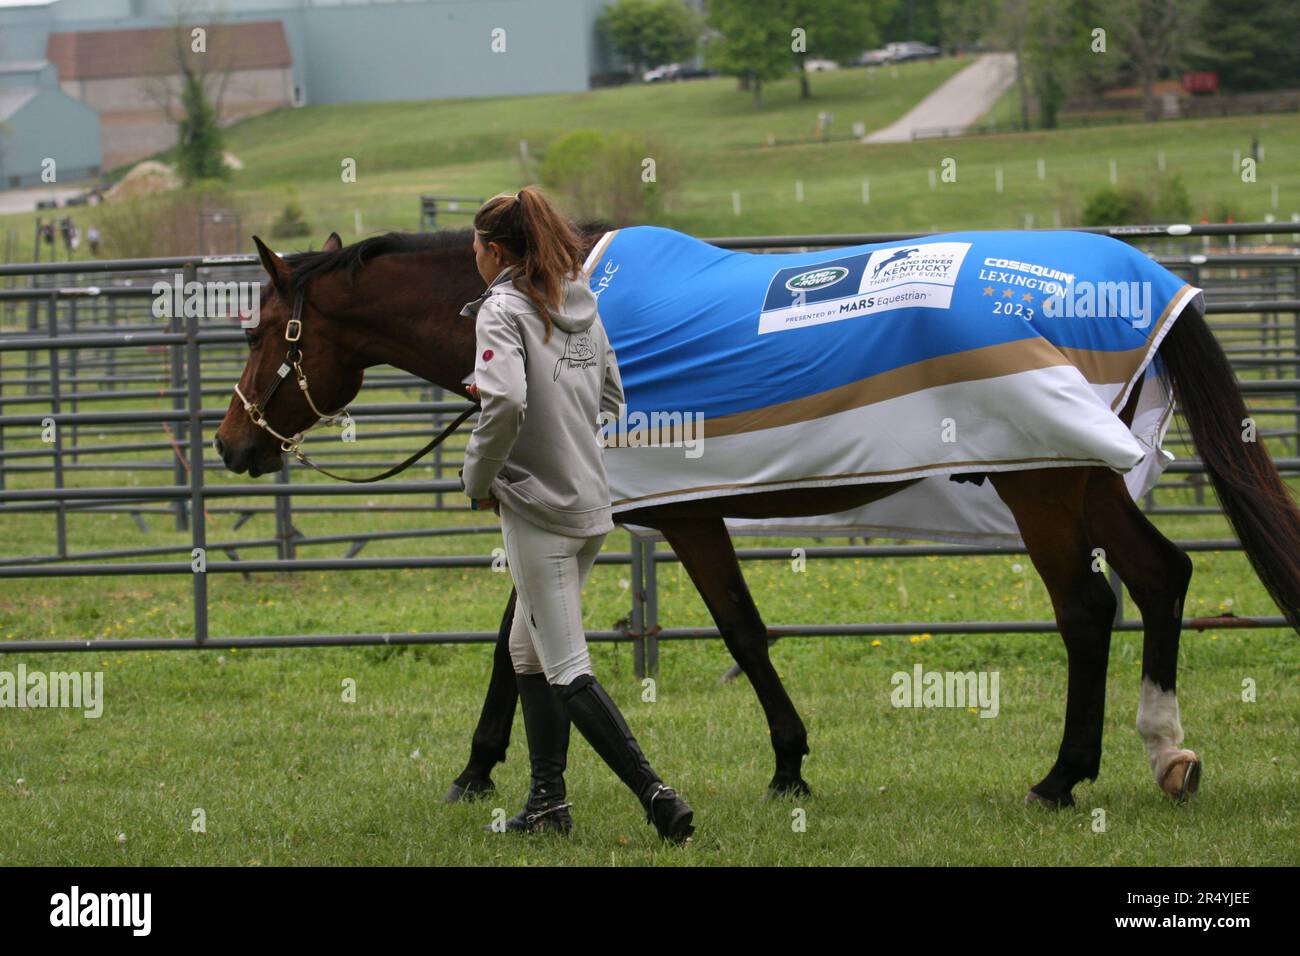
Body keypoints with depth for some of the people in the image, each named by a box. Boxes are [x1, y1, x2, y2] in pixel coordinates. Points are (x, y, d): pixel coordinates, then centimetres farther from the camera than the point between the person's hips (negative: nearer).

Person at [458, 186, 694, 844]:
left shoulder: (503, 311, -13)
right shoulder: (582, 306, 11)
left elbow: (506, 401, -28)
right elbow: (610, 394, 20)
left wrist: (479, 477, -13)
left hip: (540, 509, -8)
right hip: (591, 501, 8)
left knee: (566, 670, -5)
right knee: (529, 649, 20)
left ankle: (654, 794, -14)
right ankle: (547, 801, 20)